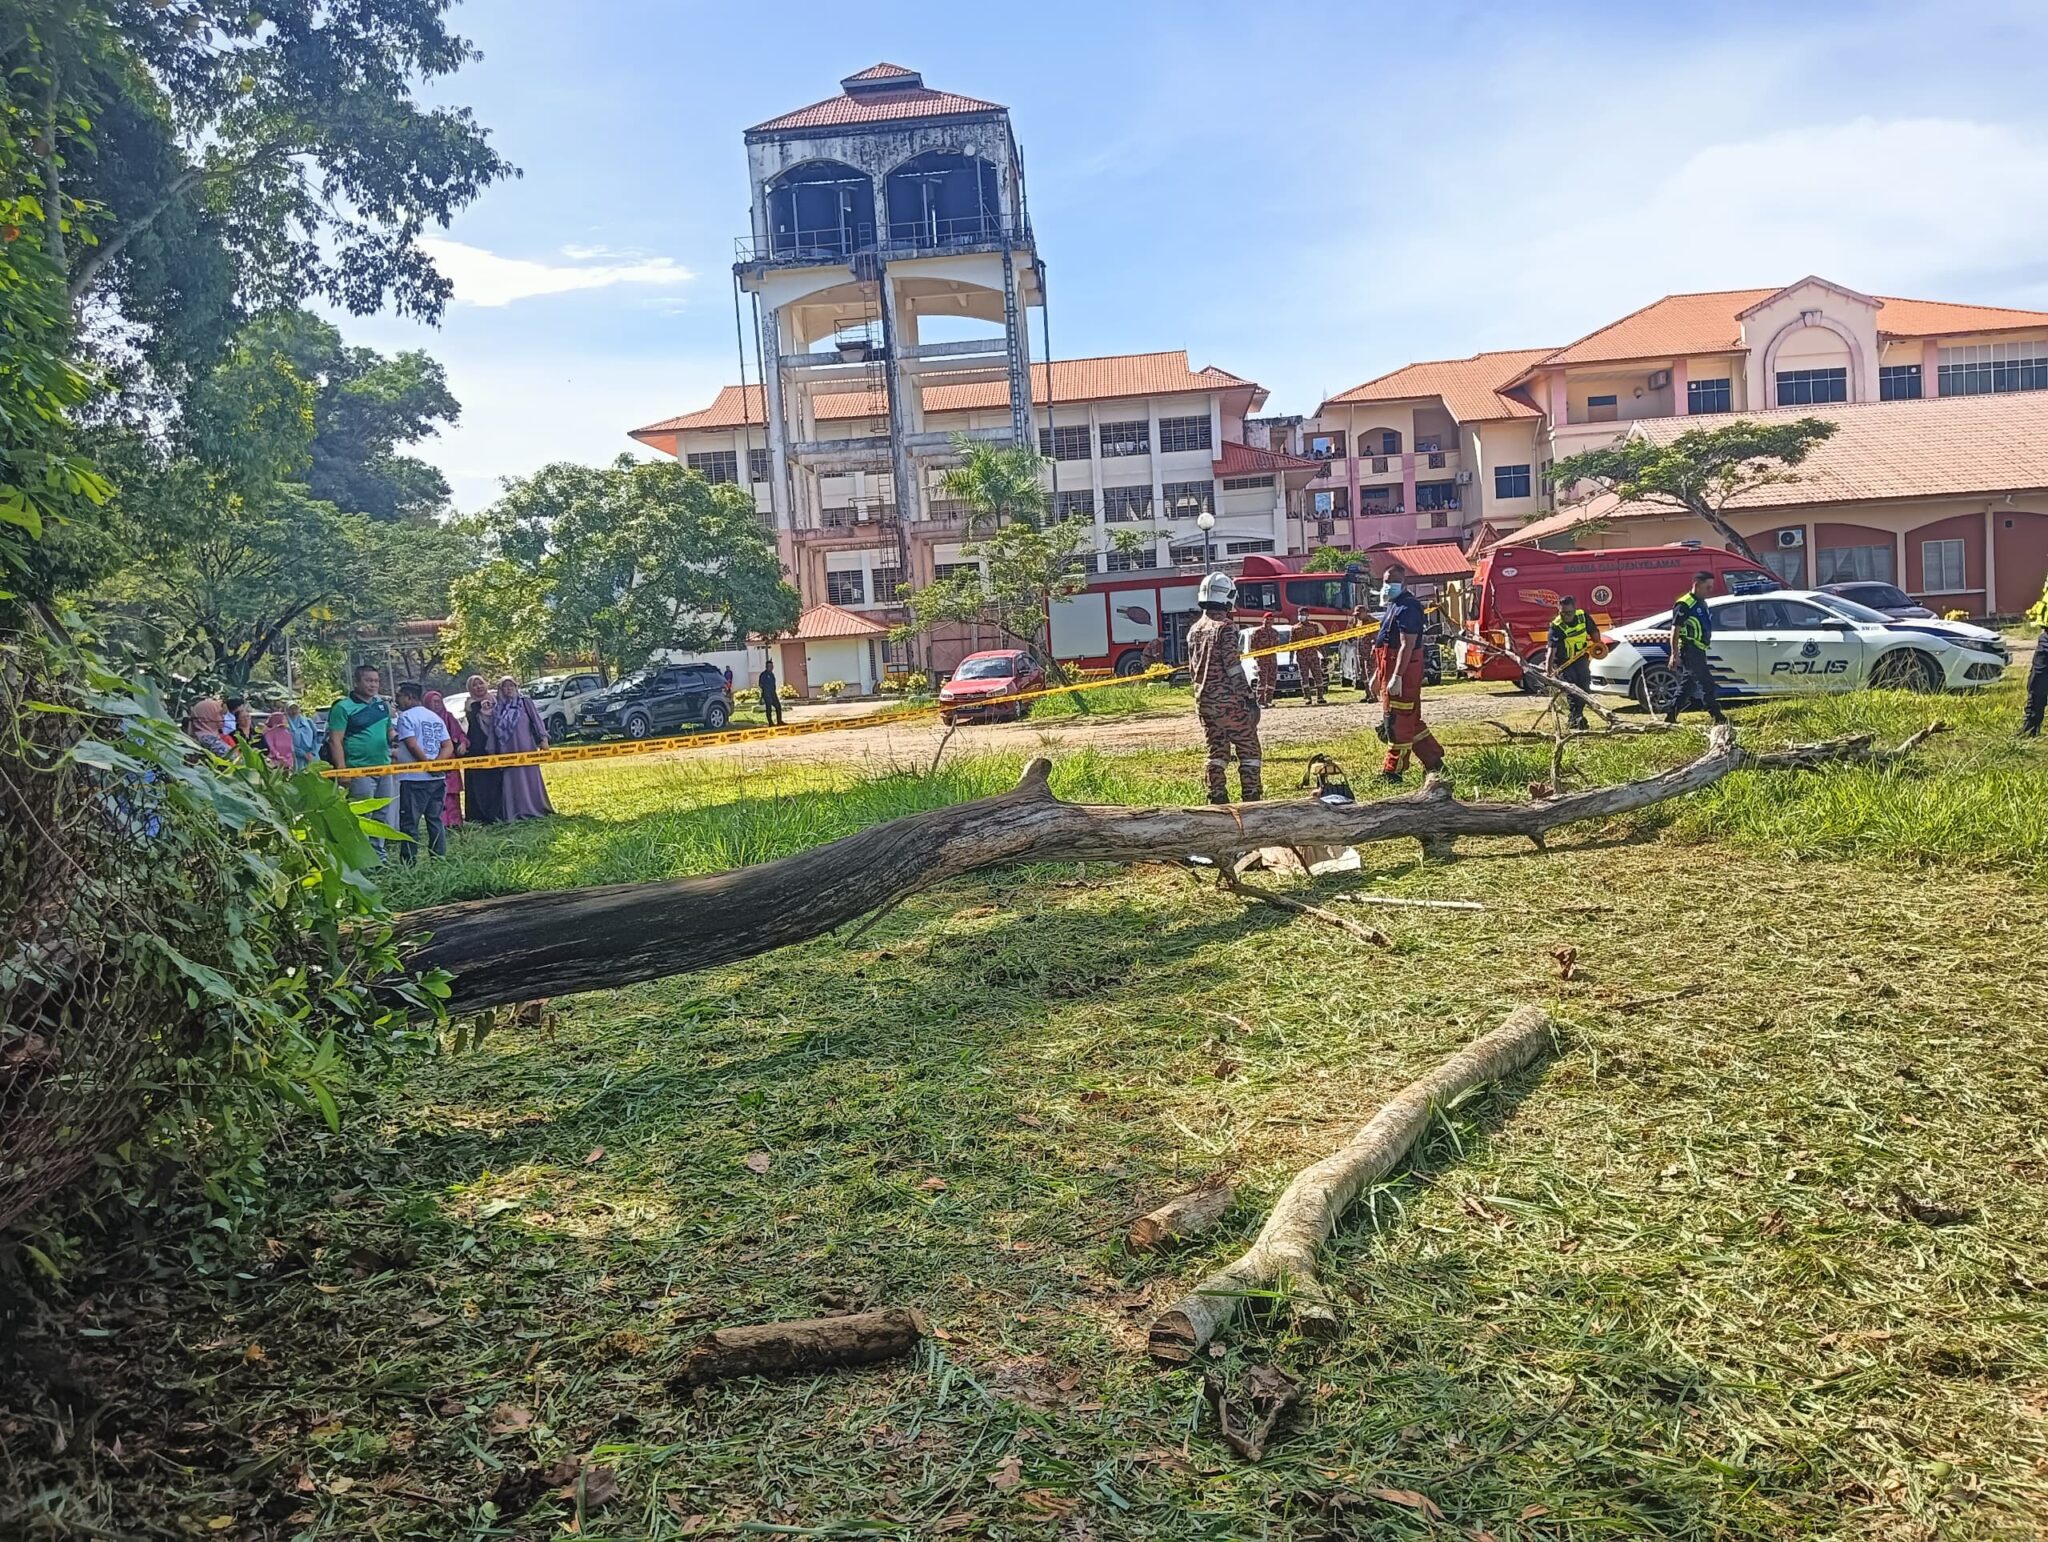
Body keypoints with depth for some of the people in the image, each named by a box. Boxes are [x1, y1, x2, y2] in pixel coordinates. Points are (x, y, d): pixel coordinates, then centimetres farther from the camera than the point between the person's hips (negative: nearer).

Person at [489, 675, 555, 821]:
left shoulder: (525, 701, 4)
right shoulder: (496, 707, 11)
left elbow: (536, 719, 0)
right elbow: (493, 729, 12)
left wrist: (543, 738, -9)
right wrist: (492, 751, 10)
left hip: (525, 747, -2)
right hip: (507, 751, 2)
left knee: (530, 776, 1)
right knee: (510, 780, 1)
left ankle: (535, 808, 8)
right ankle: (514, 811, 4)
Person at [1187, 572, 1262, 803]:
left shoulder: (1195, 629, 9)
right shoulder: (1225, 626, -13)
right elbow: (1233, 667, -16)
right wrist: (1249, 697, -12)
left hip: (1204, 700, 7)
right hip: (1229, 700, -7)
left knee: (1217, 750, 13)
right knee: (1248, 748, 2)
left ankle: (1218, 797, 11)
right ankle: (1252, 797, 0)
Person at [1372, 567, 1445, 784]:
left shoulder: (1407, 608, -15)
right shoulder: (1392, 606, 18)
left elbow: (1407, 645, -22)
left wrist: (1397, 677, -27)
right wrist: (1377, 675, 24)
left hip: (1402, 671, -11)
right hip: (1389, 669, 11)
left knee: (1397, 723, -5)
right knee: (1410, 721, 16)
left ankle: (1392, 772, 0)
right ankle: (1434, 762, 24)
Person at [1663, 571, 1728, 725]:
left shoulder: (1701, 604, 17)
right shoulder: (1684, 605, -13)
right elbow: (1675, 631, -17)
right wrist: (1675, 655, -21)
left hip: (1698, 650, 10)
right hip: (1689, 649, -10)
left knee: (1687, 684, 11)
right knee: (1706, 683, -8)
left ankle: (1671, 717, 14)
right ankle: (1717, 716, -5)